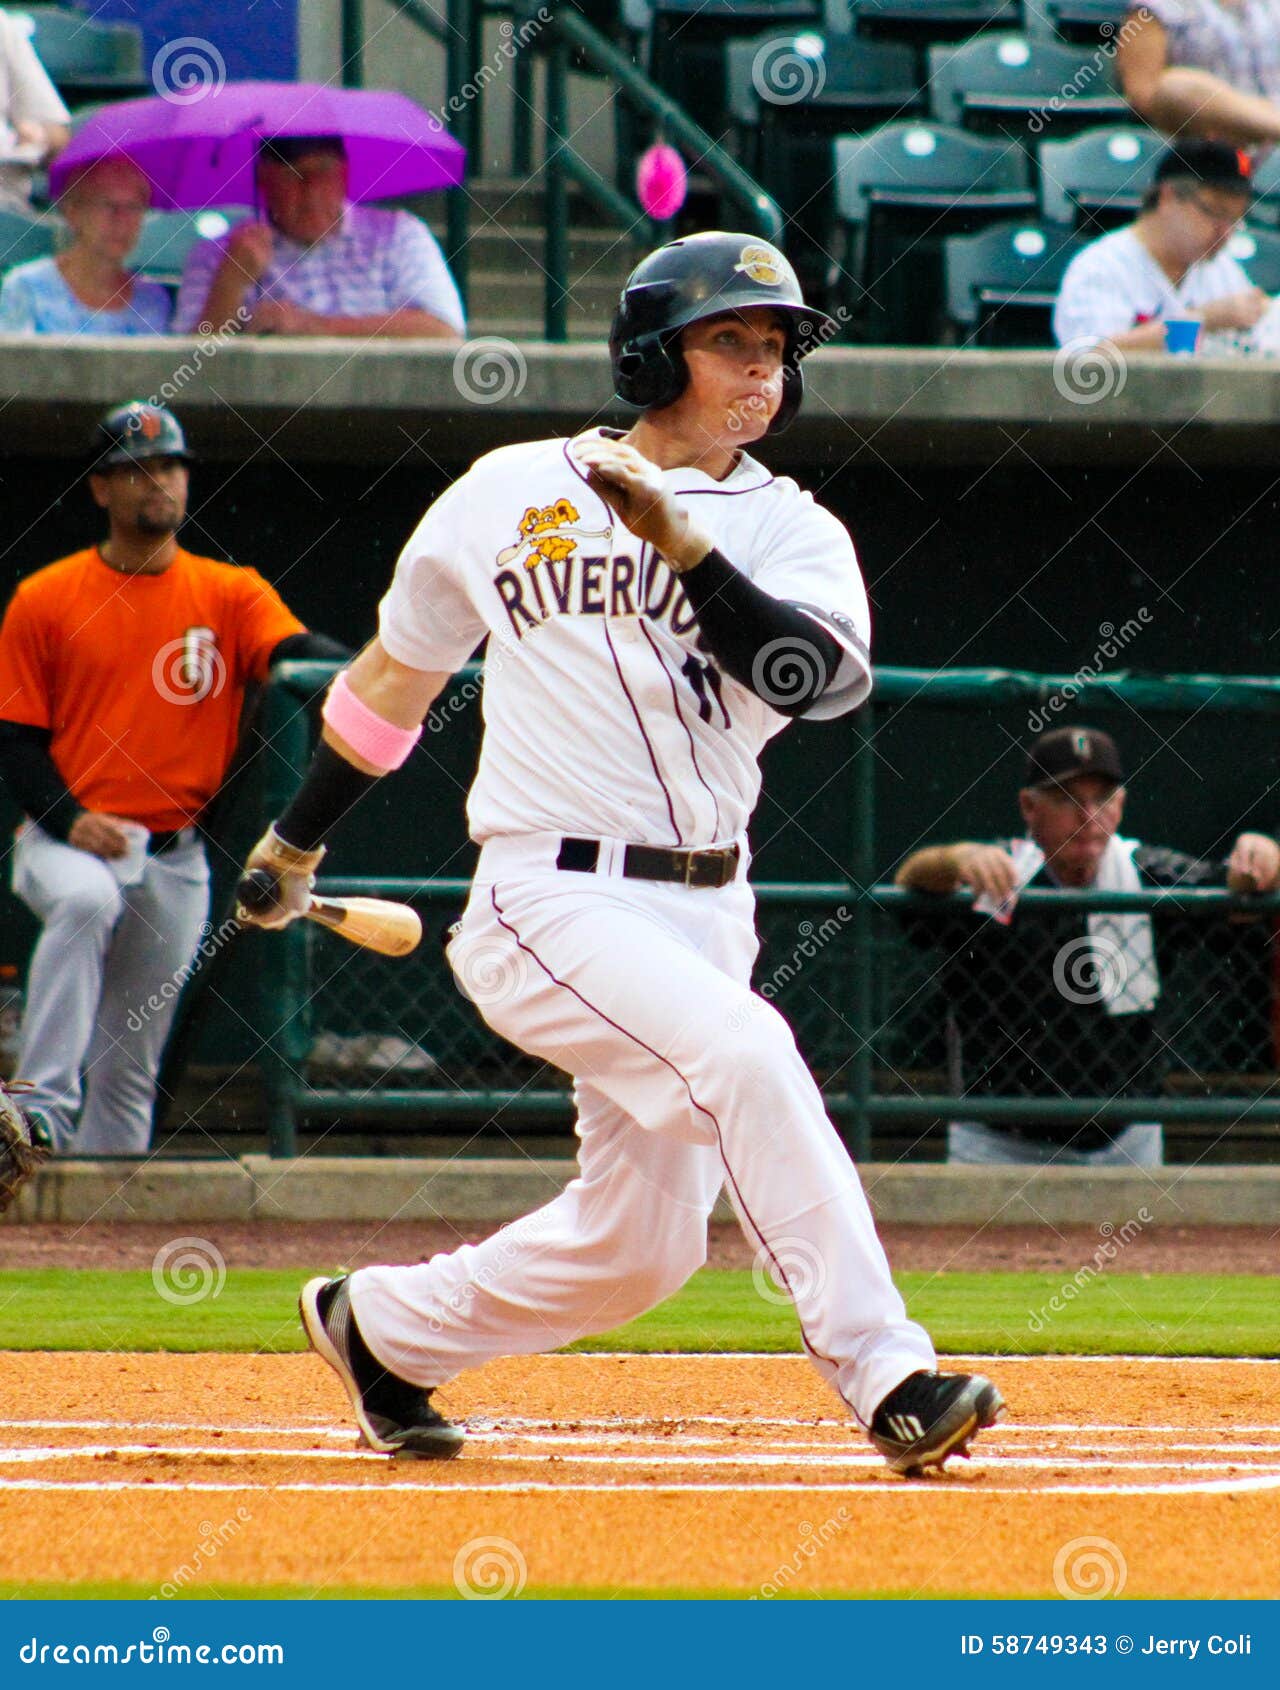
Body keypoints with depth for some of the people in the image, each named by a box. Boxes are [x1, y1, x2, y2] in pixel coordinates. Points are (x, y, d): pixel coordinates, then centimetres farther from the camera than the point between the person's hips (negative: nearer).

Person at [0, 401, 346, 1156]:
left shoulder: (230, 593, 6)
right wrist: (69, 820, -17)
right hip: (70, 839, -3)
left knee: (130, 1069, 7)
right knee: (84, 900, -37)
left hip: (175, 857, 3)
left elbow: (294, 650, -13)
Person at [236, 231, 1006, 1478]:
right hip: (553, 903, -4)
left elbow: (827, 676, -16)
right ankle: (885, 1377, -30)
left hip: (705, 913, 4)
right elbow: (396, 671, 19)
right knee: (743, 1054, -28)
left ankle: (381, 1328, 32)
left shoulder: (793, 532, 6)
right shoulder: (511, 493, 5)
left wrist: (681, 545, -24)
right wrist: (297, 840, 25)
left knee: (639, 1242, 7)